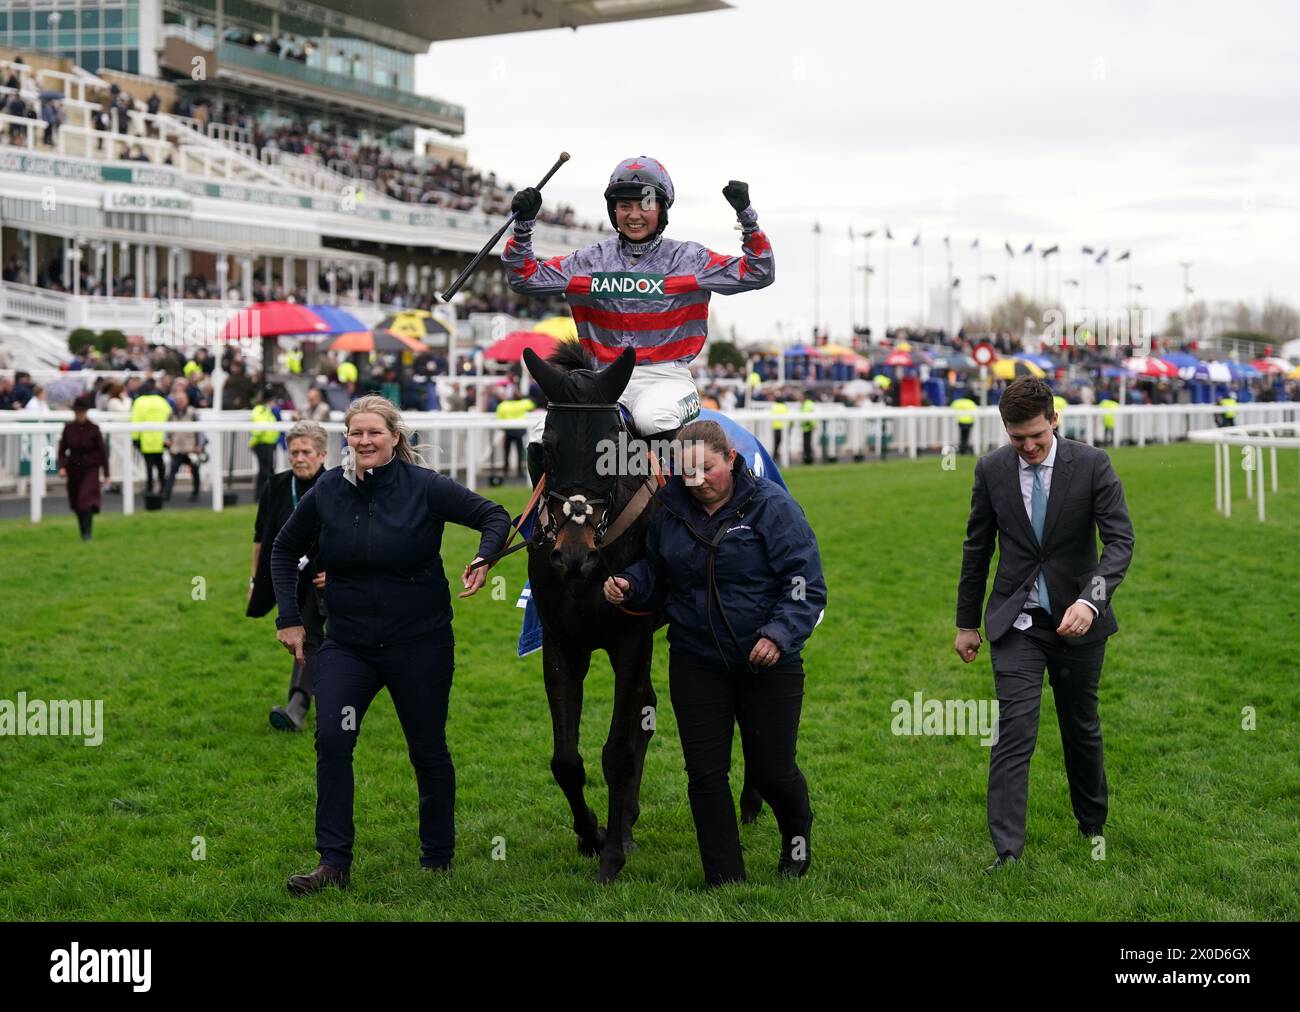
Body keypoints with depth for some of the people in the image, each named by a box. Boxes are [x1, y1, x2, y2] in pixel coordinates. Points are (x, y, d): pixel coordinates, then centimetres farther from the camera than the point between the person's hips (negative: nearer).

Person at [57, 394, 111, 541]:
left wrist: (106, 473, -4)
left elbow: (102, 451, -4)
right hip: (73, 470, 4)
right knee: (76, 503, 11)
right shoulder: (69, 428, -2)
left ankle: (87, 533, -16)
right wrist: (62, 466, -11)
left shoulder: (94, 429, -9)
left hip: (90, 469, -4)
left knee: (86, 498, -19)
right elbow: (62, 450, 4)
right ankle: (83, 532, 29)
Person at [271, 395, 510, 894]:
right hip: (347, 643, 2)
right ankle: (334, 862, -8)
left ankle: (438, 857, 29)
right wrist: (289, 618, 6)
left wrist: (484, 558, -27)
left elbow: (494, 515, -6)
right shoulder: (328, 490, -2)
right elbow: (285, 549, 12)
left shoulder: (424, 486, -11)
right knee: (331, 740, -15)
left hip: (420, 642, -2)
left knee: (428, 750, 9)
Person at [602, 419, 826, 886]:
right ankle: (725, 877, 16)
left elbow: (805, 585, -13)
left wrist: (779, 634, -26)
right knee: (706, 775, 3)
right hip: (696, 666, 3)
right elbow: (656, 575, 15)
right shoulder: (671, 511, 1)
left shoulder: (771, 506, -11)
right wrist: (628, 585, -7)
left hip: (768, 663, -3)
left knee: (772, 771, 7)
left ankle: (797, 832, 41)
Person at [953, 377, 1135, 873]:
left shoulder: (1092, 464, -9)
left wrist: (1091, 599, -30)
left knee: (1082, 728, 15)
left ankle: (1092, 824, 36)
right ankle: (1007, 851, -11)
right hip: (1016, 622, 0)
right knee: (1014, 733, -10)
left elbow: (1120, 539, -14)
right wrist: (967, 622, 10)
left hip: (1077, 619, 0)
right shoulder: (991, 469, -3)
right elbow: (977, 548, 7)